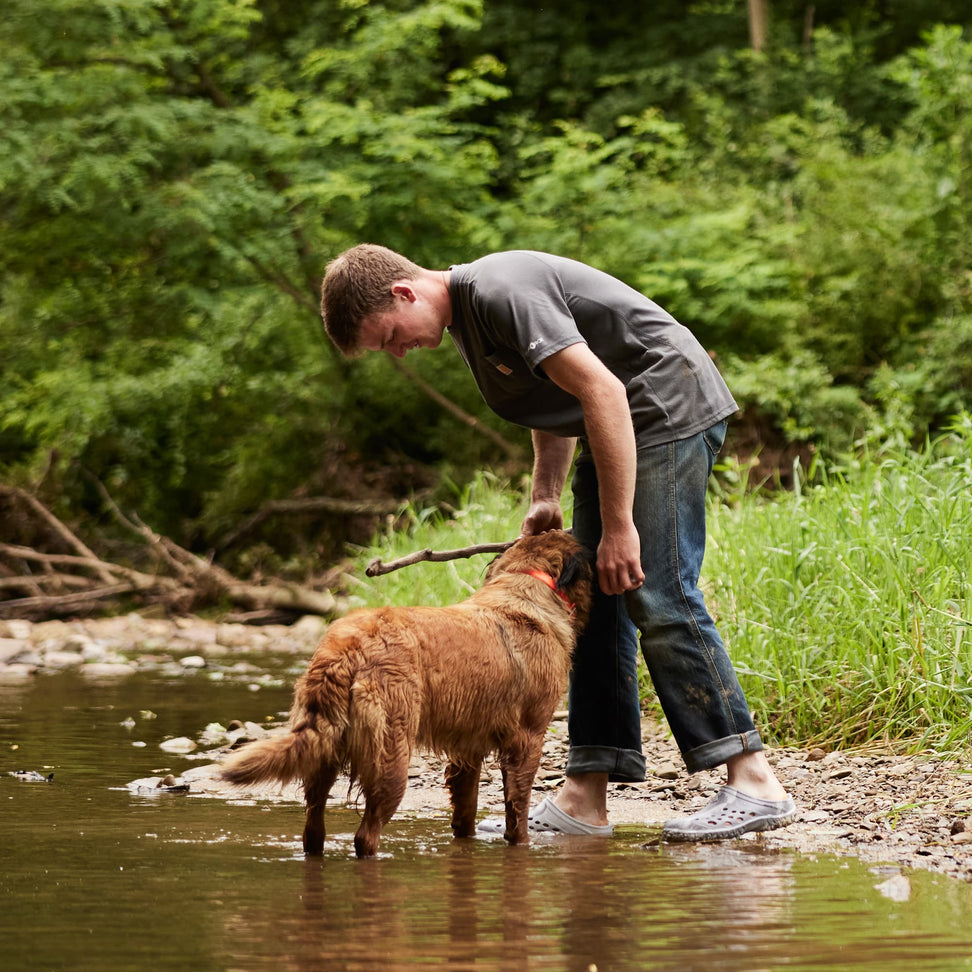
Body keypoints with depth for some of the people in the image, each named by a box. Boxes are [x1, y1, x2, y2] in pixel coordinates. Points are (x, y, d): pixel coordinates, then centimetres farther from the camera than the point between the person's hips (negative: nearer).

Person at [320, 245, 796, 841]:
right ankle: (584, 800, 2)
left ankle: (756, 785, -14)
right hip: (617, 429, 10)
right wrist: (545, 497, 9)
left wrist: (618, 525, -25)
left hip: (670, 407, -10)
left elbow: (601, 391, -26)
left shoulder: (502, 292, -21)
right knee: (594, 605, 4)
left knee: (659, 599, -15)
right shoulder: (466, 315, 11)